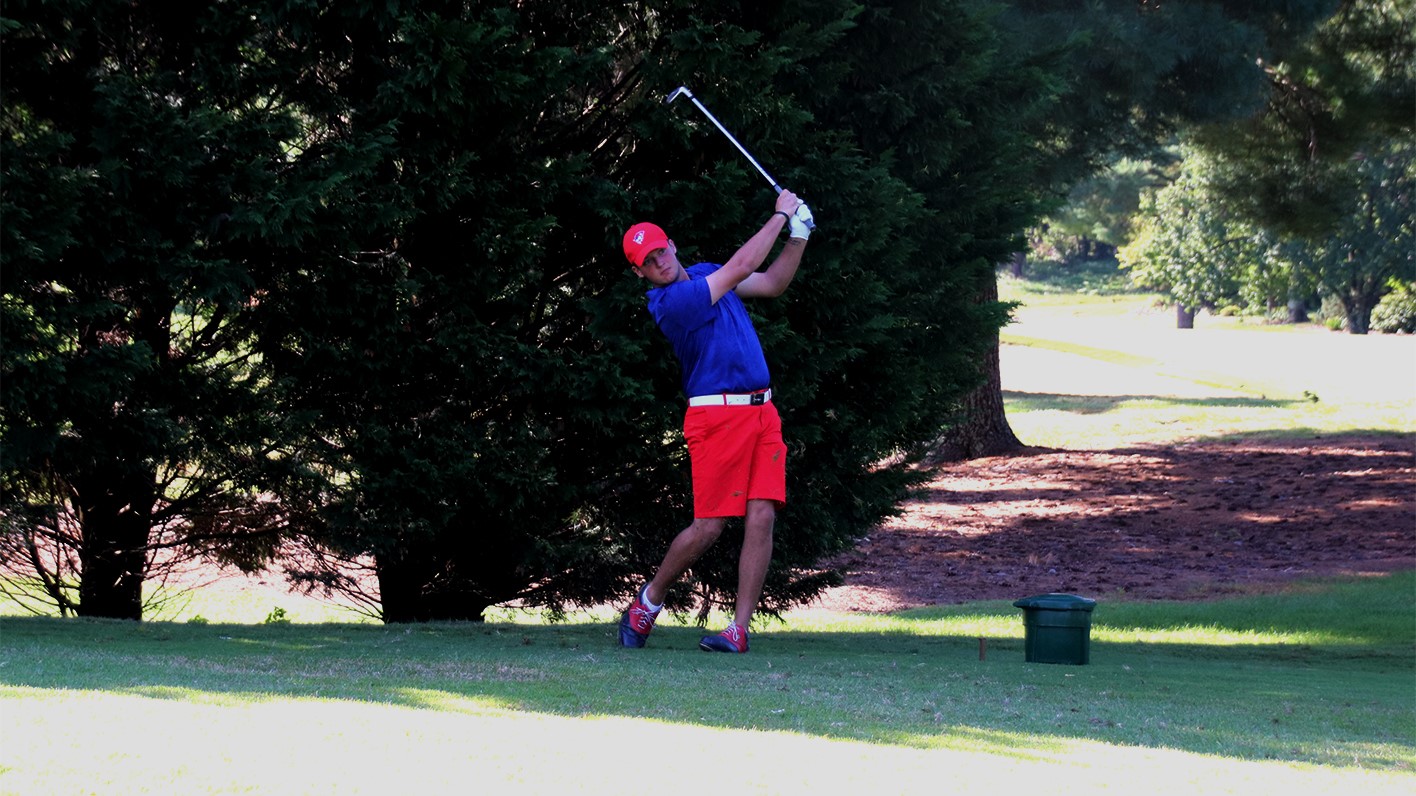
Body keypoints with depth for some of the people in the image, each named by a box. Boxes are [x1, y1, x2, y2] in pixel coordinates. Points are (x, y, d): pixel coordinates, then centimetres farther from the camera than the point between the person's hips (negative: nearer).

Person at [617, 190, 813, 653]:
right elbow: (740, 269, -15)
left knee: (761, 517, -6)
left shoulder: (705, 275, 15)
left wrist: (799, 237, 8)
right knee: (708, 526, -7)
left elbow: (772, 283, 23)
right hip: (717, 417, -7)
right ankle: (648, 601, 16)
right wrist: (780, 216, -7)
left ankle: (740, 629, -6)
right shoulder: (669, 302, -13)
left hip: (761, 412, 7)